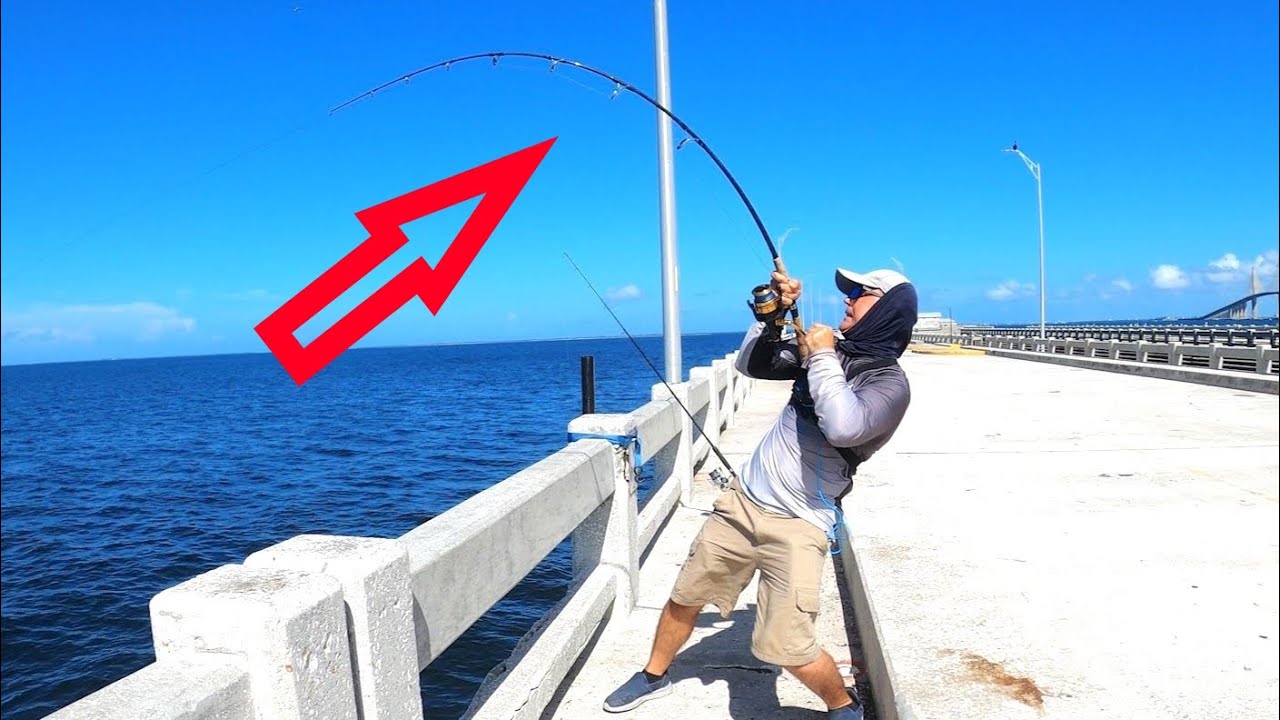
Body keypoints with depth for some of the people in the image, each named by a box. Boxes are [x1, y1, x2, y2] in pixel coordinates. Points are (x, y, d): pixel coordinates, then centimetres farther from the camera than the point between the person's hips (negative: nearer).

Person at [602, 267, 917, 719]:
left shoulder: (890, 384, -12)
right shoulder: (831, 348, 6)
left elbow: (843, 428, -32)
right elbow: (751, 365, 12)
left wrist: (822, 357, -20)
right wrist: (771, 314, -3)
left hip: (799, 524, -6)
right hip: (743, 499, 6)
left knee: (785, 646, -11)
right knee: (685, 595, 14)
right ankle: (654, 676, 39)